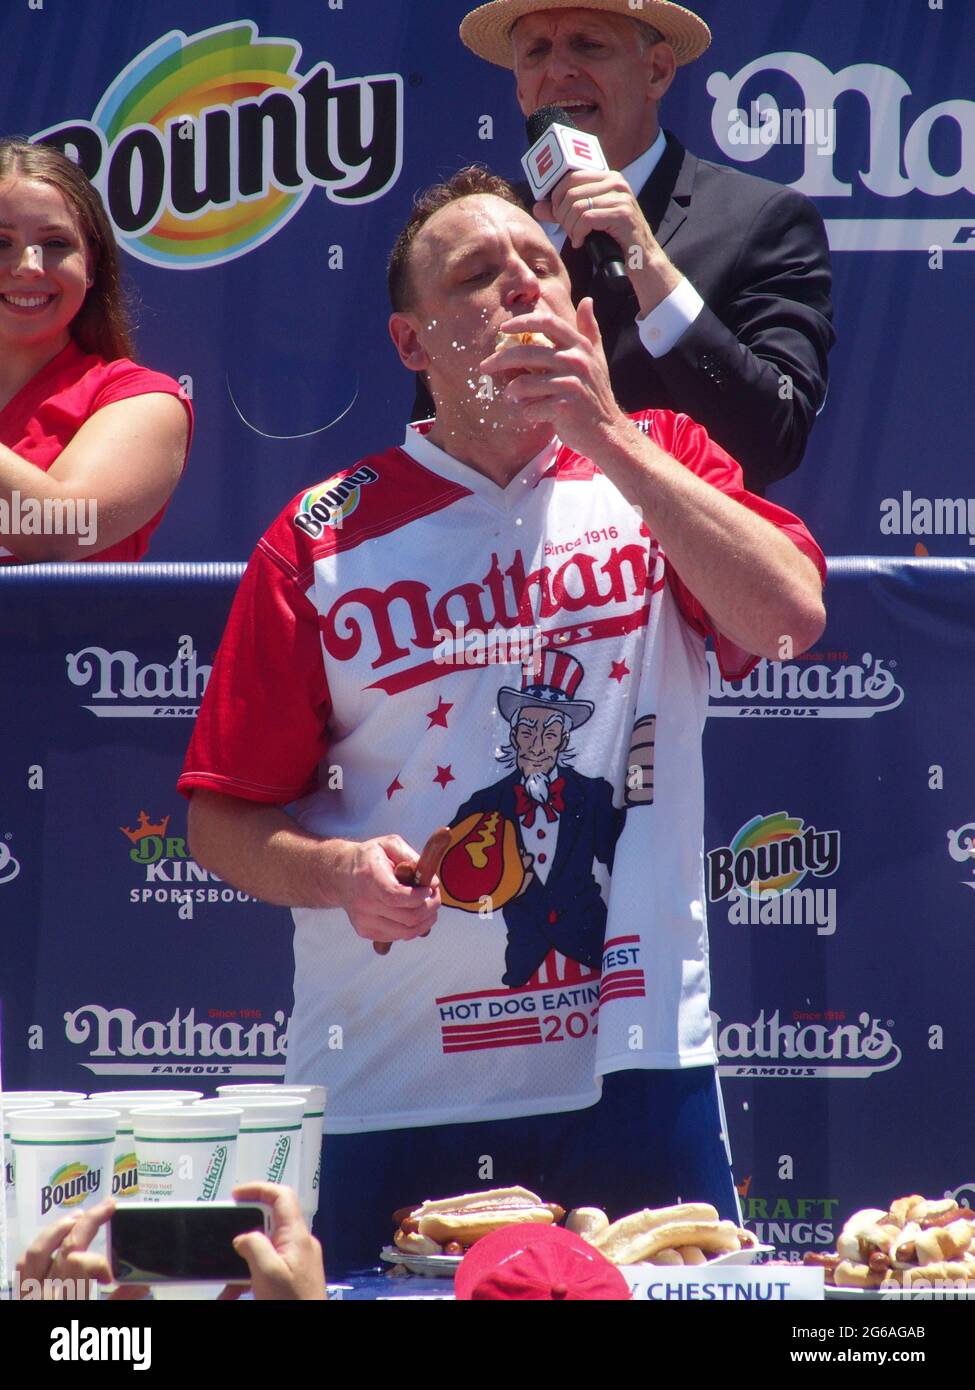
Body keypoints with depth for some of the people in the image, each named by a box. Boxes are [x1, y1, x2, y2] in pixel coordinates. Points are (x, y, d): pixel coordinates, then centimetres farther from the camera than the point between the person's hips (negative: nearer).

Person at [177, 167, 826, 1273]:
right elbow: (224, 820, 4)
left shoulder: (656, 466, 6)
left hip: (631, 1071, 1)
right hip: (383, 1091, 0)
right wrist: (341, 871, -17)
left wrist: (609, 434, -12)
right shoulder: (327, 539, 2)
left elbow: (789, 616, -13)